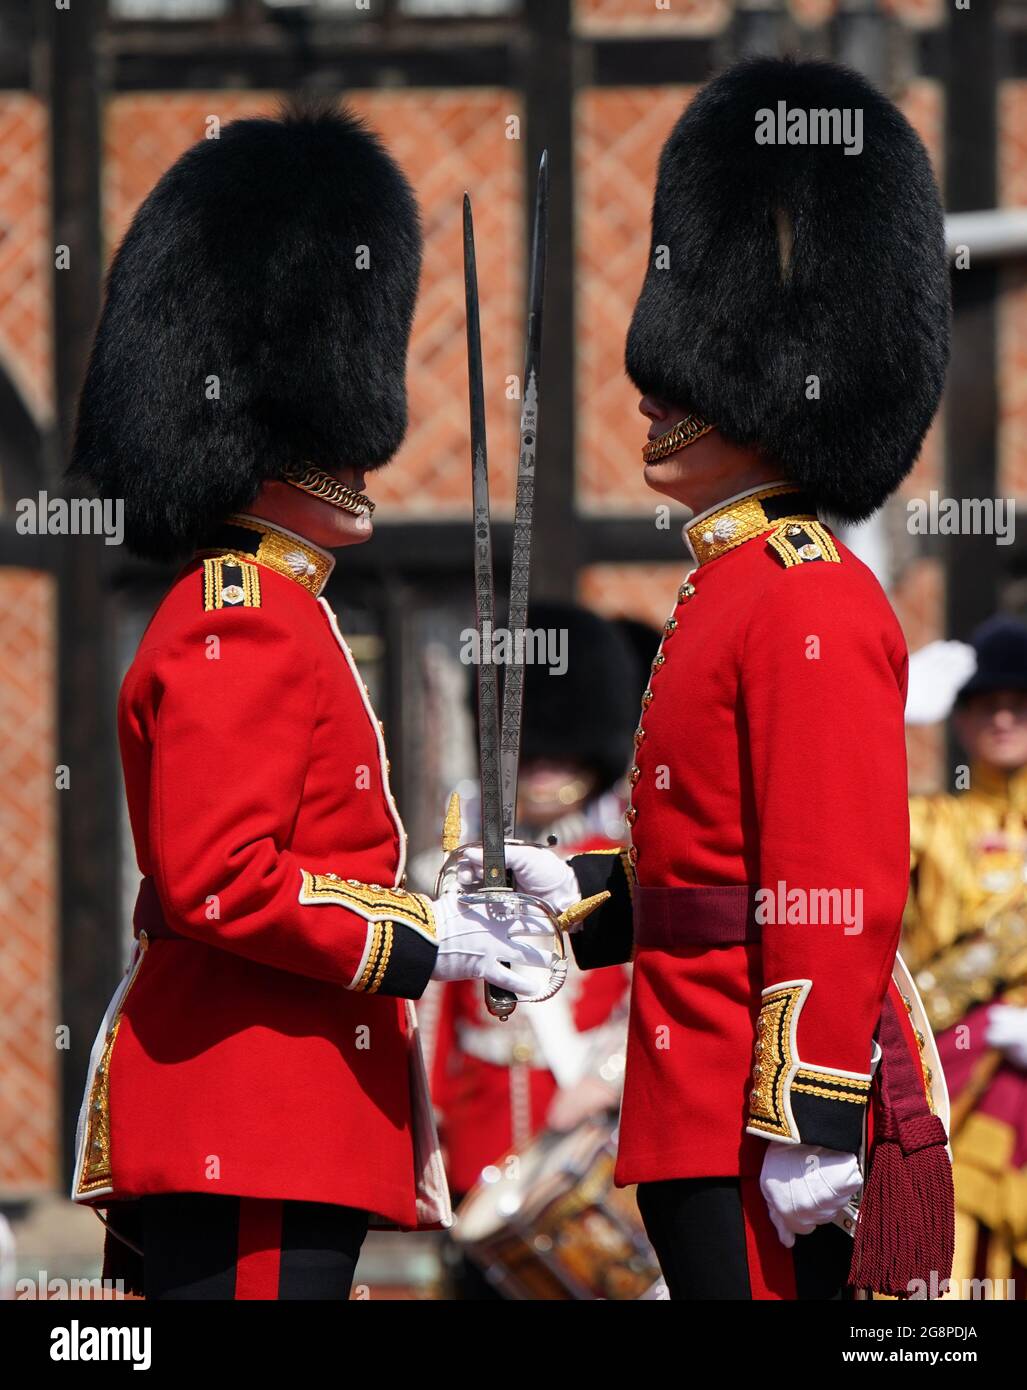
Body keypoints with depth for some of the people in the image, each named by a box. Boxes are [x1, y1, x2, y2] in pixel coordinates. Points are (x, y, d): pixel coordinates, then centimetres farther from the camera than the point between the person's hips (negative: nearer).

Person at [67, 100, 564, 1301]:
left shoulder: (257, 617, 21)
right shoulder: (242, 630, -11)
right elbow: (218, 884, -19)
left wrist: (450, 918, 16)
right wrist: (425, 941, -14)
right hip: (248, 1141, -11)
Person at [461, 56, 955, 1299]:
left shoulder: (810, 604, -14)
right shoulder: (730, 590, 18)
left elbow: (840, 894, -19)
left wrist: (807, 1134, -22)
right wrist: (576, 892, 13)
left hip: (766, 1141, -10)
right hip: (704, 1118, 10)